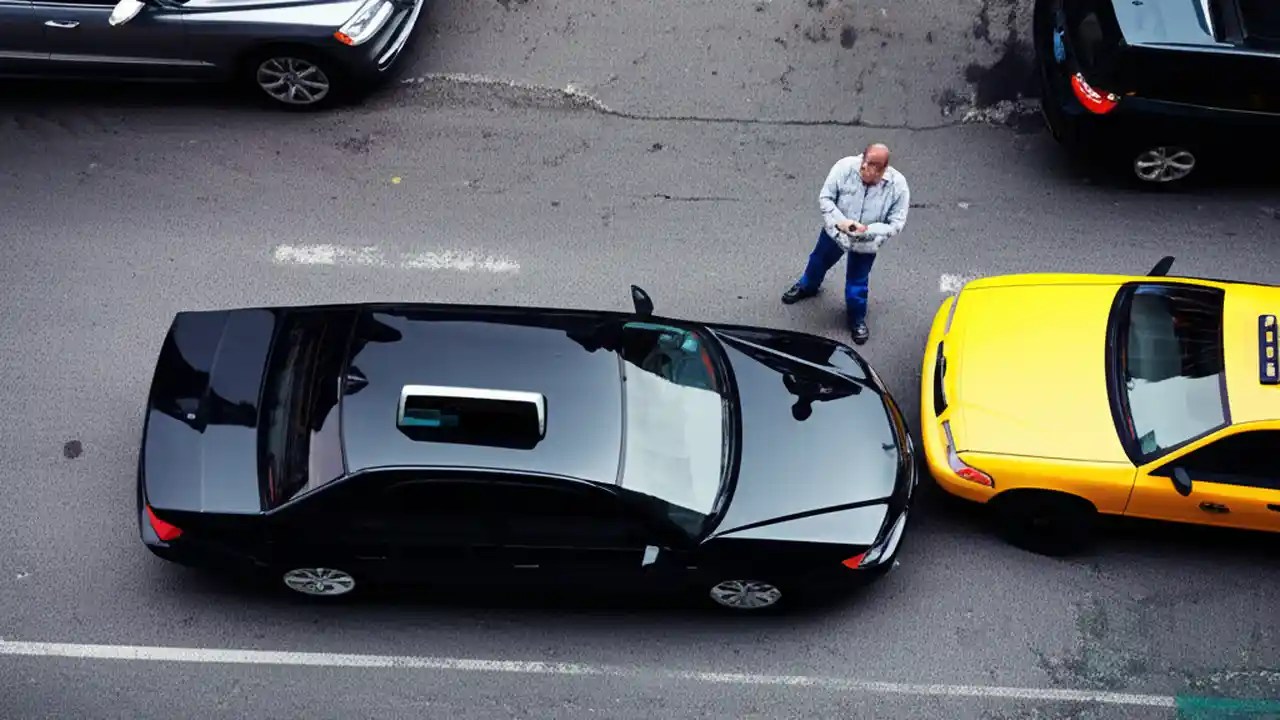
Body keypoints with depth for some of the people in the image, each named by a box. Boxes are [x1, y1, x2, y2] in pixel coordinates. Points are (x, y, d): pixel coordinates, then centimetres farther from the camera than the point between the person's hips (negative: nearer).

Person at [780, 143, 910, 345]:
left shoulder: (898, 186, -28)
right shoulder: (845, 167, -29)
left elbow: (896, 224, -21)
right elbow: (825, 198, -18)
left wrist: (867, 230, -36)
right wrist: (840, 221, -33)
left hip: (866, 243, -2)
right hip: (835, 231, 2)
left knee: (857, 283, 15)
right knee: (819, 261, 29)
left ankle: (857, 319, 44)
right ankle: (807, 286, 63)